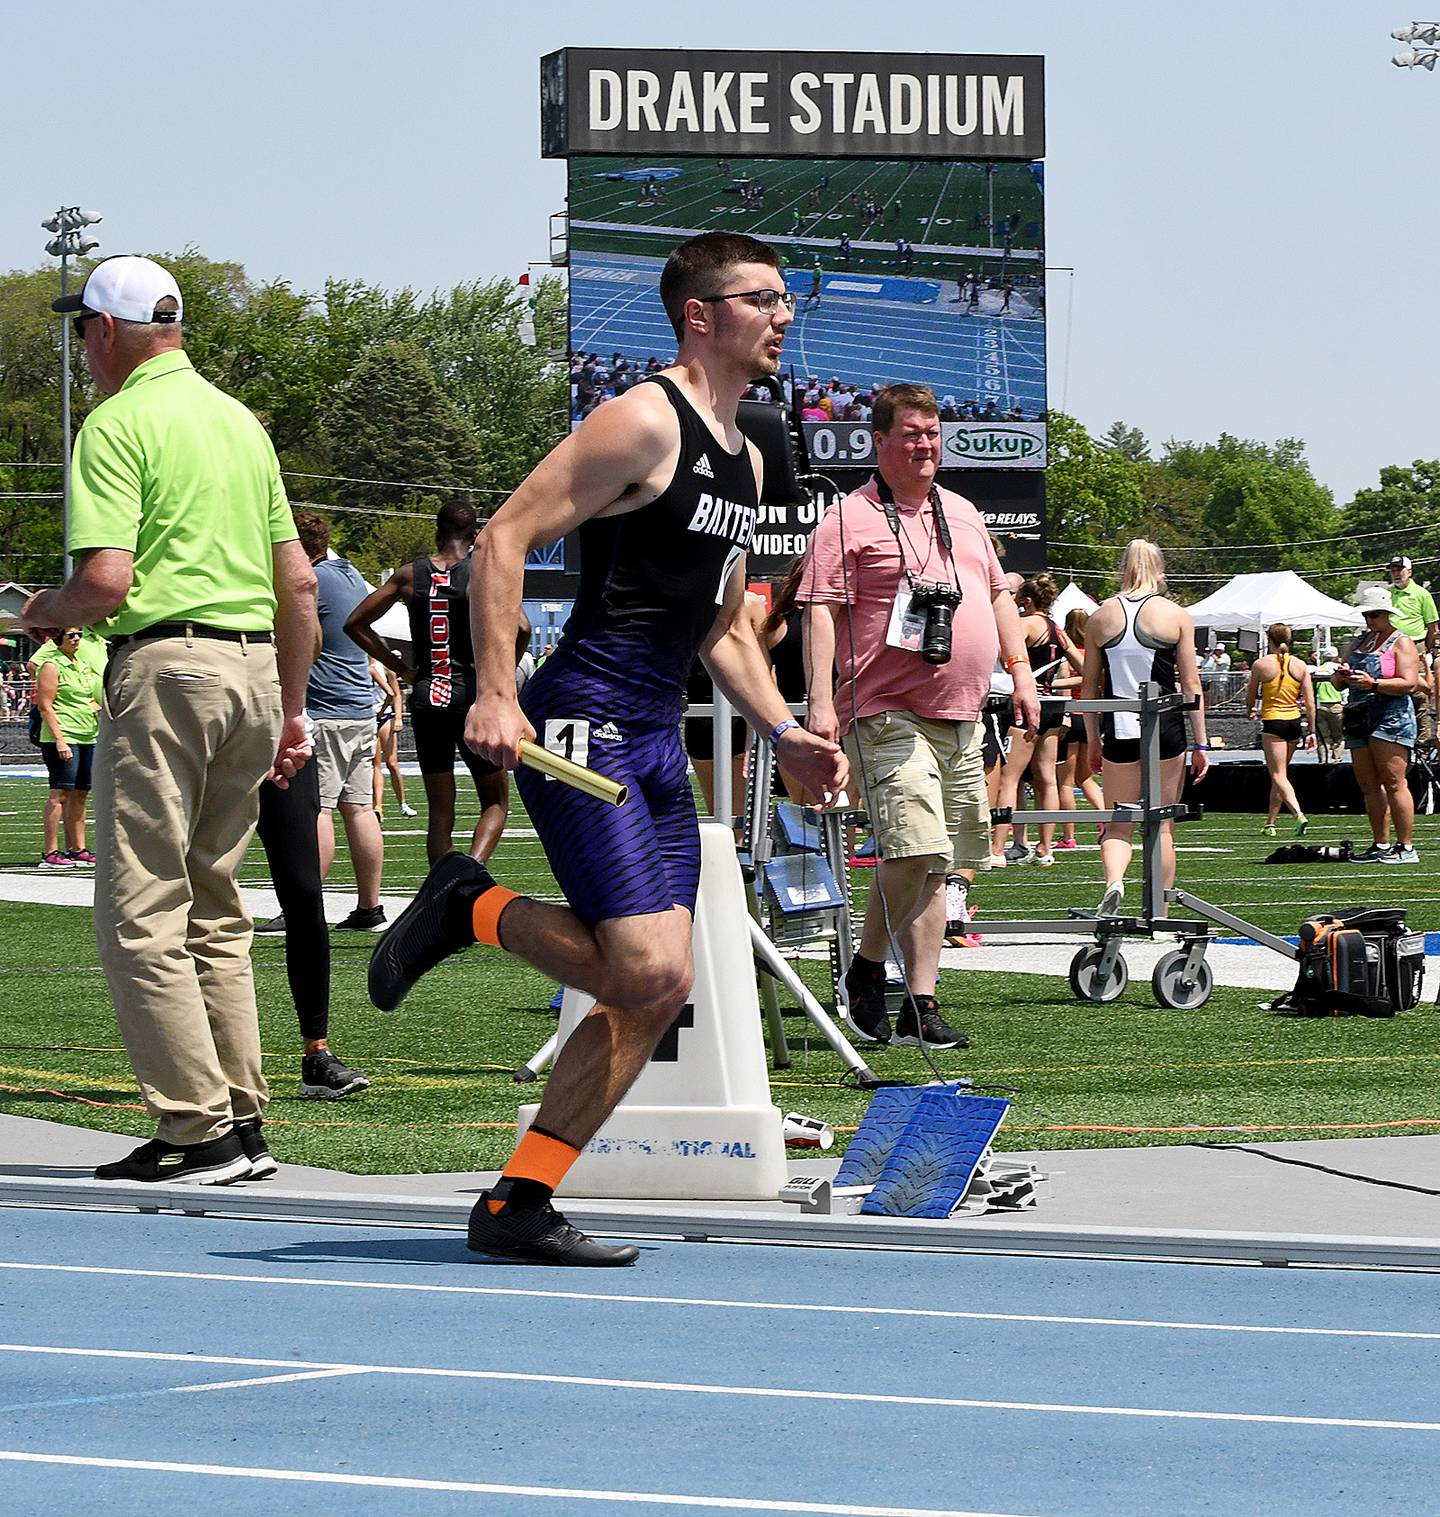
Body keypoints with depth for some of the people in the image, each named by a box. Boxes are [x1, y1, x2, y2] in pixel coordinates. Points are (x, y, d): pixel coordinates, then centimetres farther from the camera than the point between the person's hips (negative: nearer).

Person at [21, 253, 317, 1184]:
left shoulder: (119, 425, -7)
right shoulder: (240, 421, 16)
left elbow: (106, 581, -18)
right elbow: (299, 584, 17)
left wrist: (45, 610, 3)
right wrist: (291, 712, 22)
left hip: (165, 663, -8)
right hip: (254, 666, 8)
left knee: (142, 915, -4)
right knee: (214, 911, 16)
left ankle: (199, 1131, -9)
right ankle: (243, 1121, 15)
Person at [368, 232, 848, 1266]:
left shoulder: (745, 460, 20)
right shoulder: (645, 423, -9)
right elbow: (505, 539, -14)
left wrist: (785, 734, 14)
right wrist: (495, 695, -22)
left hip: (659, 742, 9)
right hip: (584, 729, -9)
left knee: (658, 995, 3)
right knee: (649, 972, -19)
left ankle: (519, 1205, 9)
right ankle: (470, 910, 4)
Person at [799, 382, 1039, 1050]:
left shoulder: (962, 514, 19)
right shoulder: (849, 520, -4)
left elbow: (998, 594, 27)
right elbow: (821, 611, -10)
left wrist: (1020, 671, 17)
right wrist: (821, 702, -18)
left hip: (960, 718, 7)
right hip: (889, 714, -7)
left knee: (941, 864, 5)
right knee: (916, 850, -19)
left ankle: (918, 1004, 9)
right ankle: (866, 967, 2)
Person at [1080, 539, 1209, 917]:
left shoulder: (1101, 617, 4)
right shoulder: (1177, 616, 0)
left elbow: (1089, 686, 7)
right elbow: (1191, 684, -1)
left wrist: (1092, 740, 16)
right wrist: (1201, 744, 4)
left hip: (1118, 729, 1)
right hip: (1165, 728, -1)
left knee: (1117, 822, 9)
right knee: (1162, 825, 8)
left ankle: (1114, 881, -20)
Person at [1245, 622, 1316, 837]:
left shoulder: (1261, 664, -7)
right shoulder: (1300, 666, 2)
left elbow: (1250, 697, 3)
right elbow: (1310, 703, 0)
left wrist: (1249, 711, 25)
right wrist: (1311, 731, 7)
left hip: (1272, 722, -5)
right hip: (1294, 722, 5)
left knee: (1278, 776, -7)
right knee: (1280, 774, 17)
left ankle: (1299, 814, -29)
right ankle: (1270, 823, 24)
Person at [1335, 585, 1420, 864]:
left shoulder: (1402, 643, -1)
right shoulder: (1360, 642, 21)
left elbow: (1408, 684, -13)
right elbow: (1339, 683, 23)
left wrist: (1373, 684, -22)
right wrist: (1342, 676, -1)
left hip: (1390, 718, -8)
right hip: (1359, 718, 8)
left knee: (1393, 783, -11)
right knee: (1368, 786, 5)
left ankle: (1406, 847, -11)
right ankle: (1380, 845, 9)